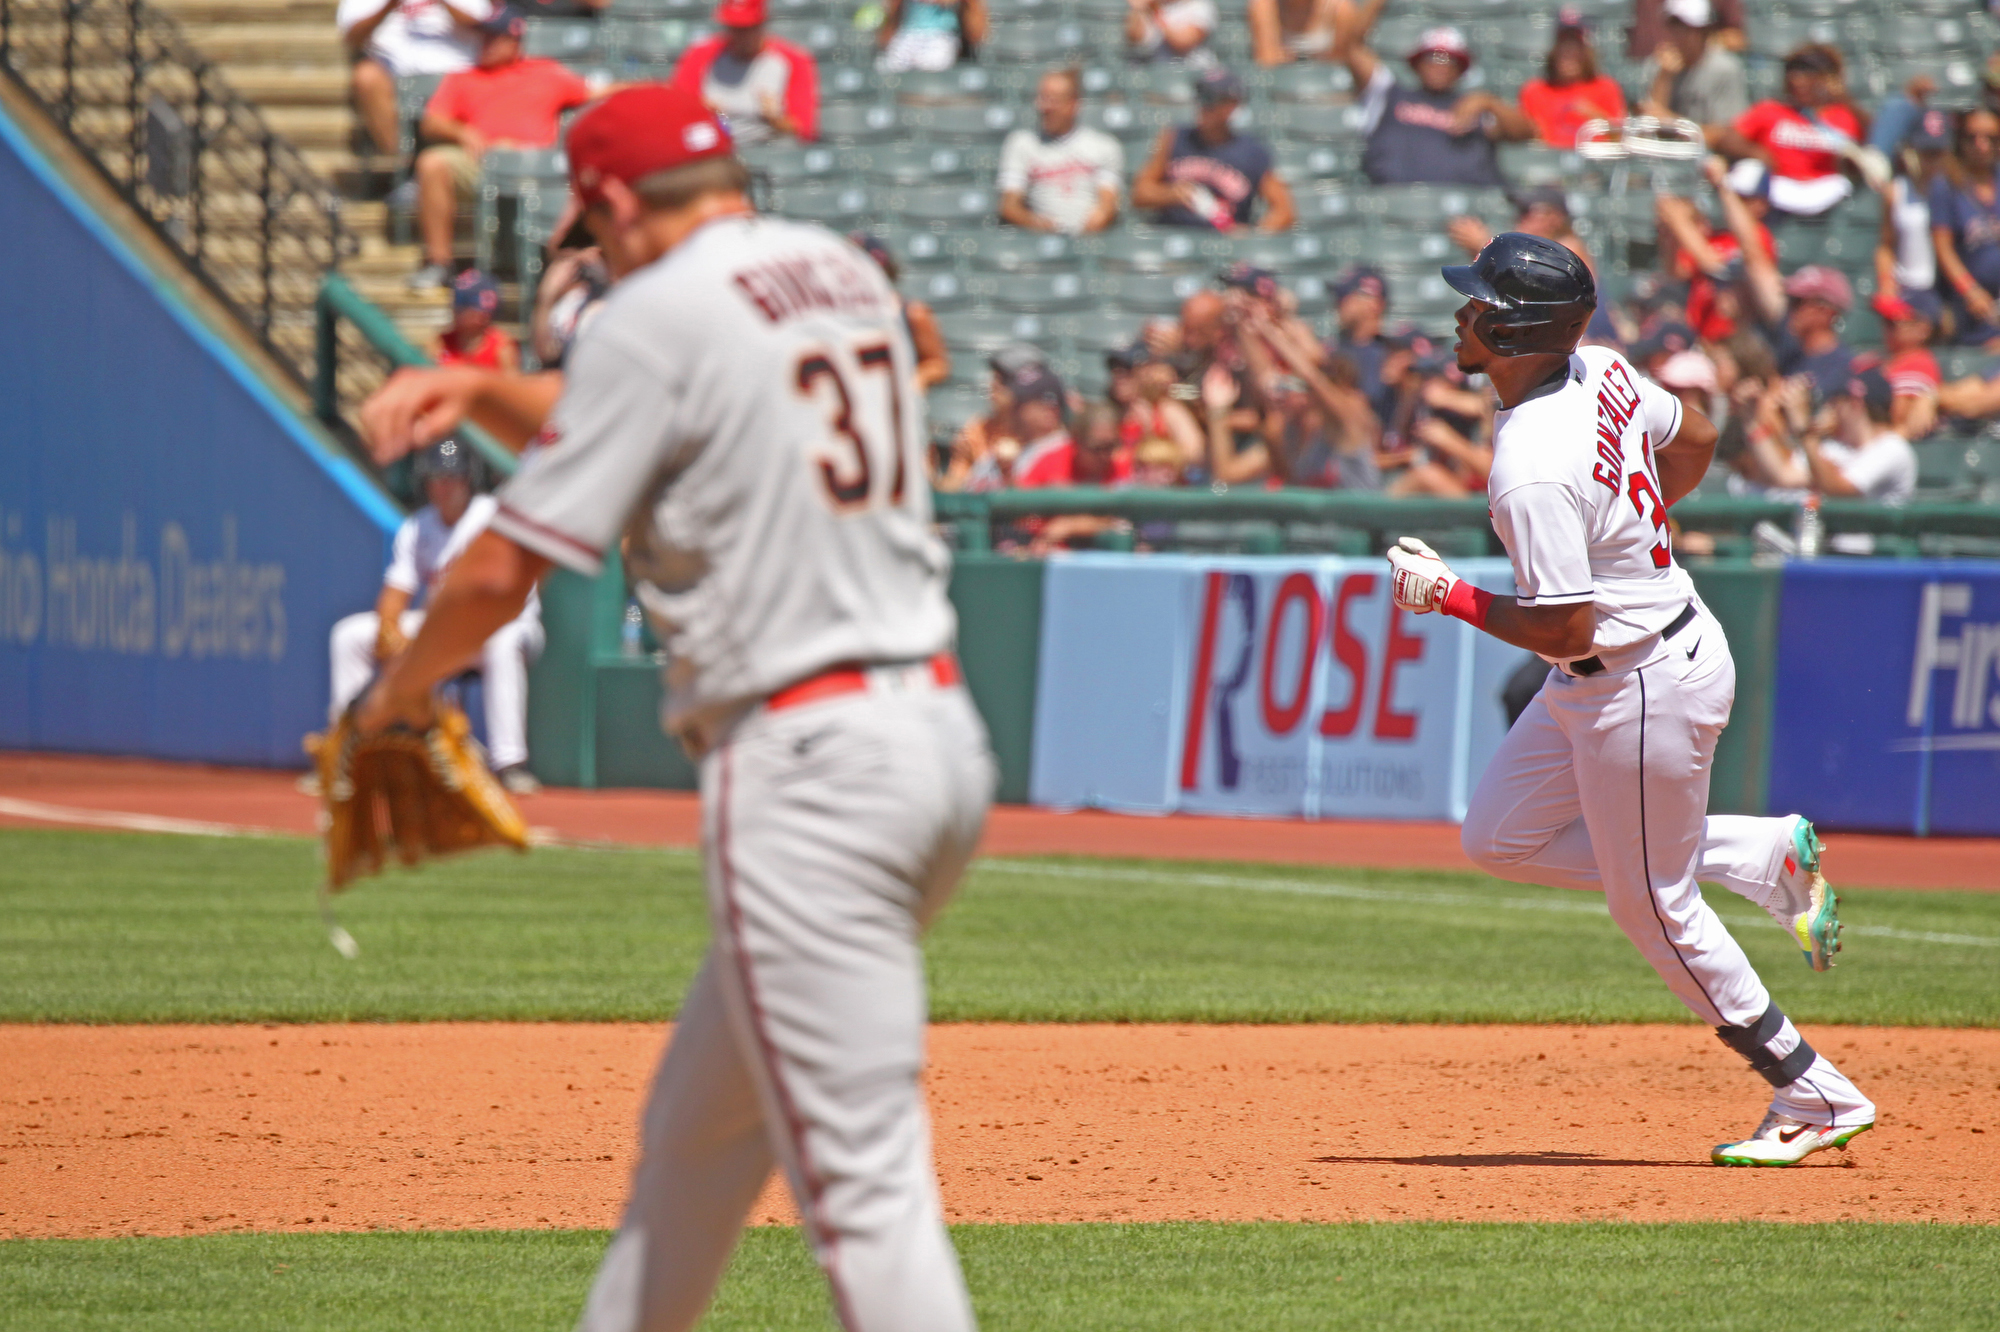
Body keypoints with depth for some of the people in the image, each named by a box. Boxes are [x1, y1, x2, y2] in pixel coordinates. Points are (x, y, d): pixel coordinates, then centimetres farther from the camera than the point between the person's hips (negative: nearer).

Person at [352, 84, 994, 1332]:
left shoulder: (658, 316, -8)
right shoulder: (844, 273, 15)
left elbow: (502, 569, -7)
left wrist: (403, 686, 11)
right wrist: (481, 389, 21)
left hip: (808, 768, -9)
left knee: (864, 1179, -11)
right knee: (699, 1123, 21)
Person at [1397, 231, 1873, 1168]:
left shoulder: (1533, 471, -30)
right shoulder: (1600, 372, -4)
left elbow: (1565, 632, -27)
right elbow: (1694, 440, 13)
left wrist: (1446, 594, -16)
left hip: (1645, 685, -9)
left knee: (1653, 907, 6)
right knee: (1500, 839, 15)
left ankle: (1816, 1097, 17)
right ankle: (1765, 856, 17)